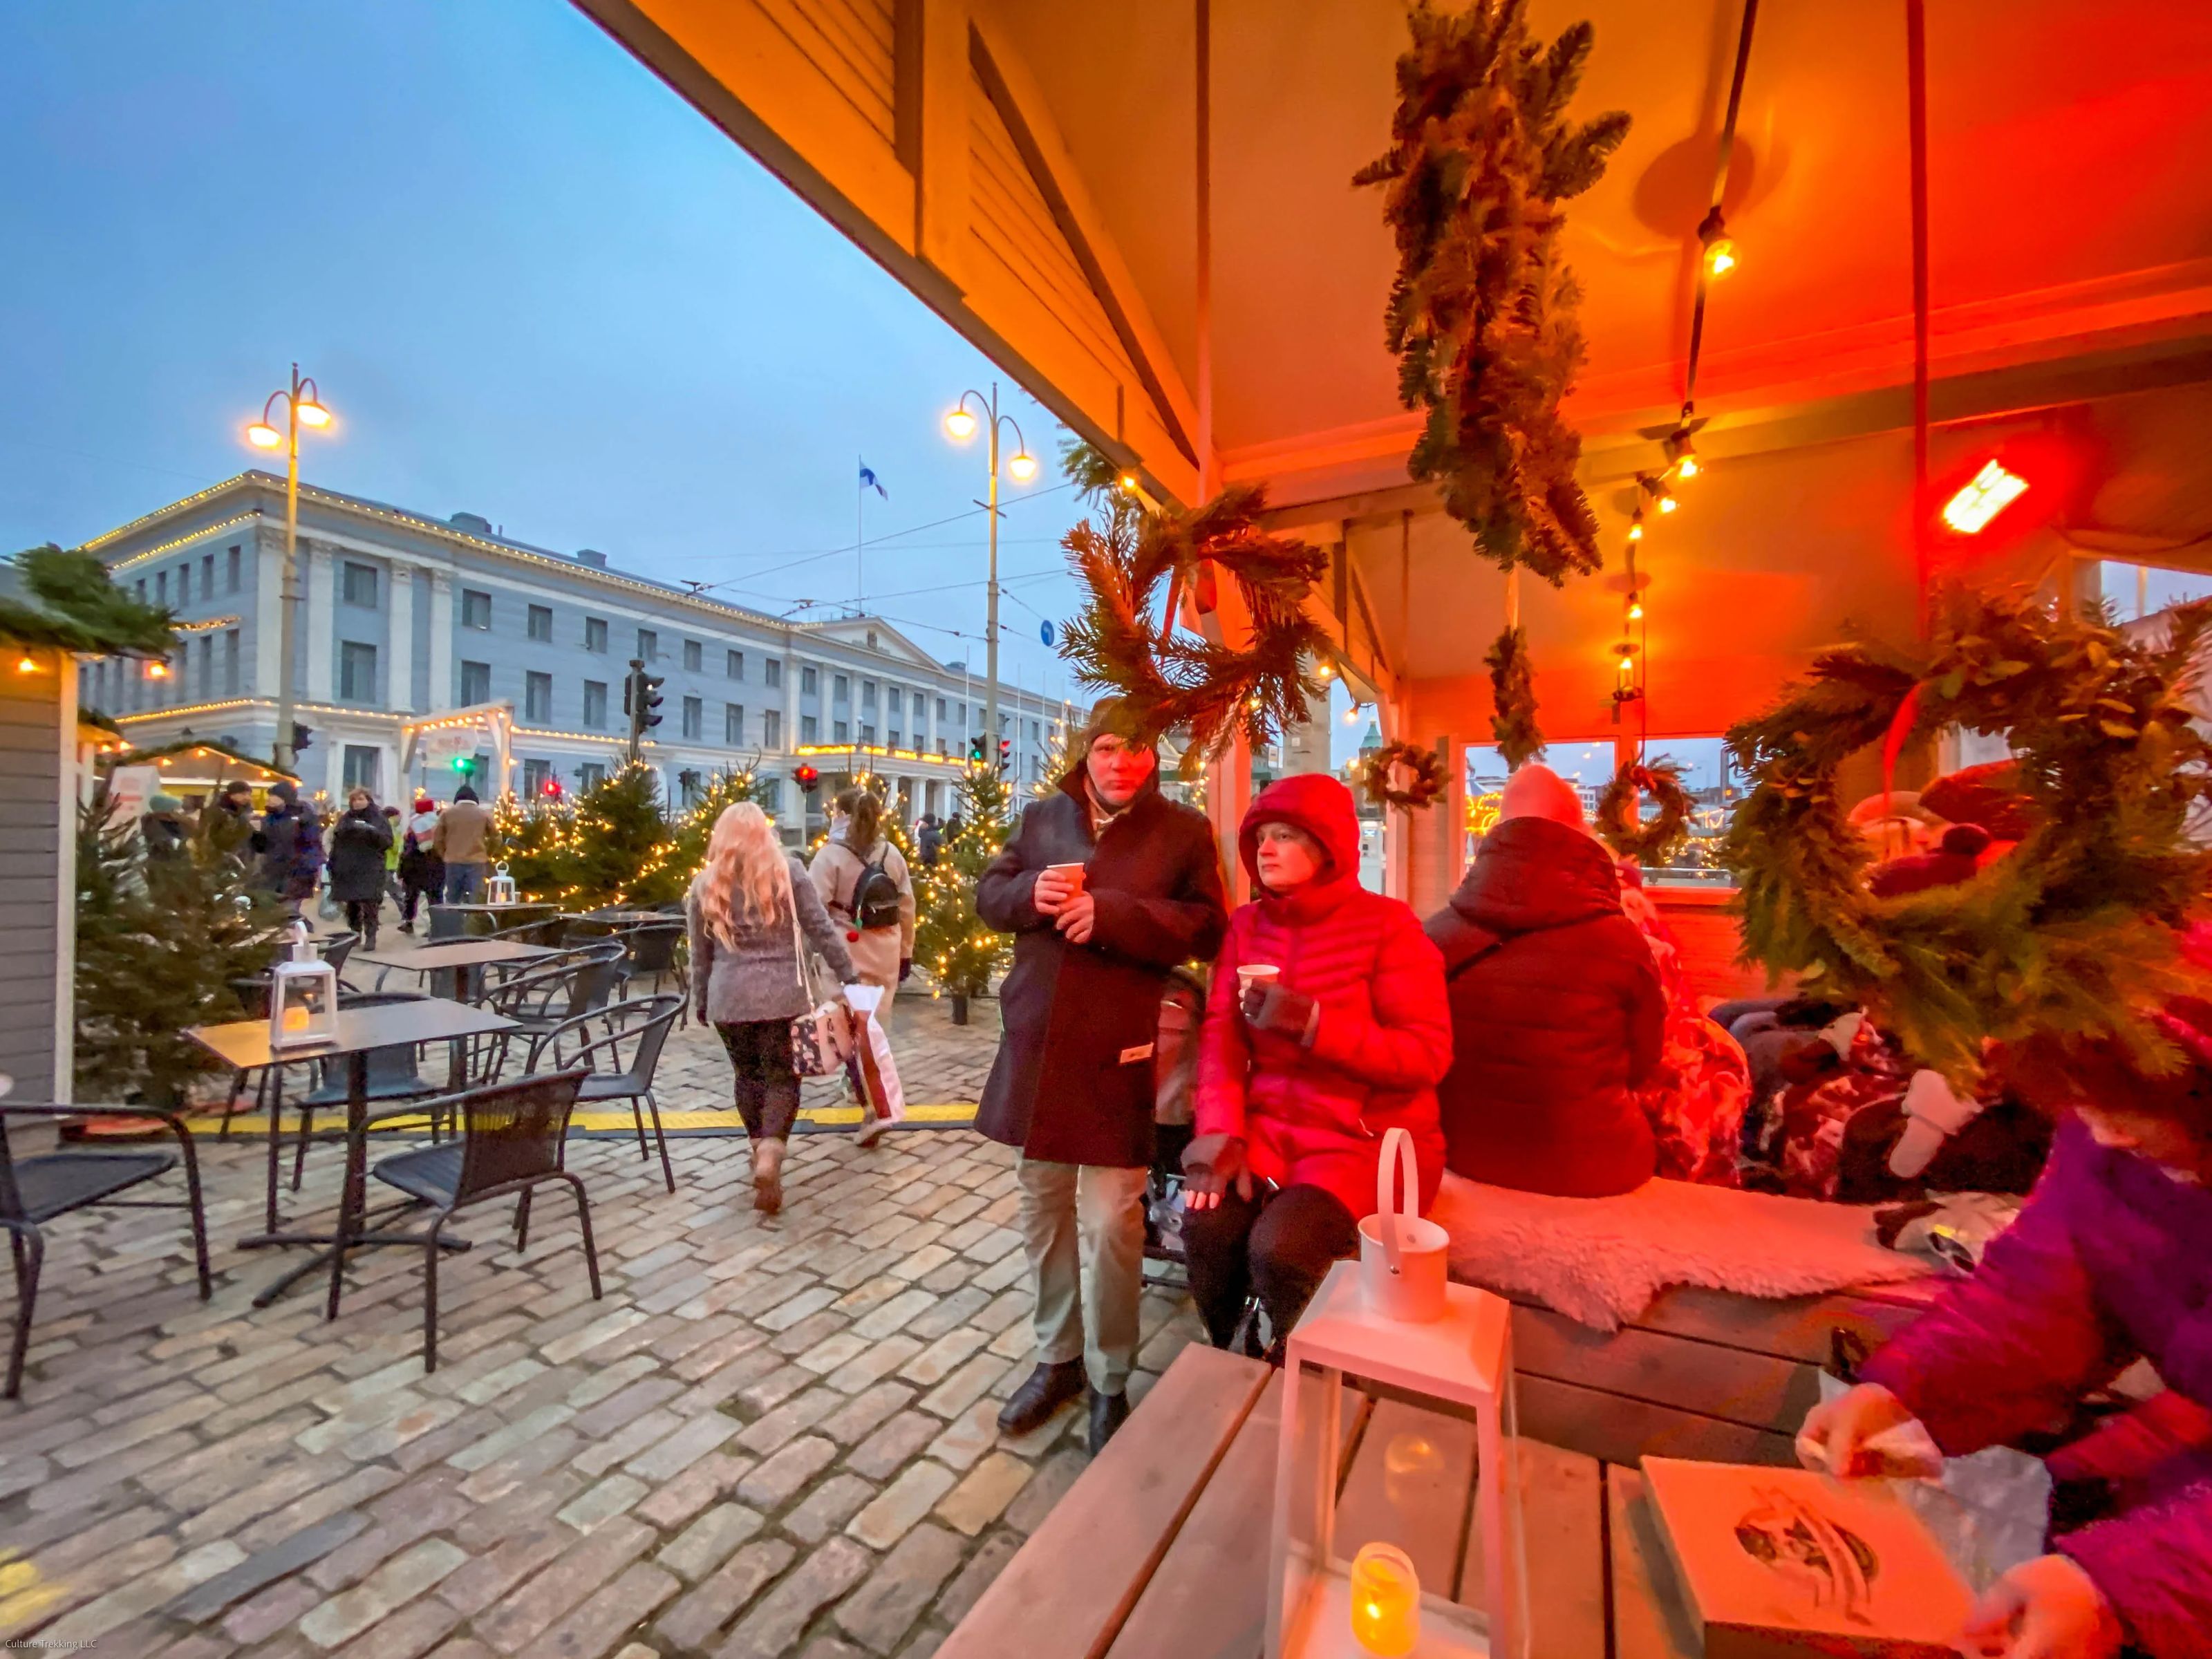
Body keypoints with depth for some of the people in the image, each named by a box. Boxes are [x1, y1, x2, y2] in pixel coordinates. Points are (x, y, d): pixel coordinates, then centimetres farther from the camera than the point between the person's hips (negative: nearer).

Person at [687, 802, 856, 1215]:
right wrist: (848, 974, 2)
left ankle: (760, 1149, 29)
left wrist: (700, 1002, 22)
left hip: (729, 998, 2)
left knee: (747, 1074, 19)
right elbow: (821, 928, -4)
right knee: (783, 1076, 5)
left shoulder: (704, 883, 7)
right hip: (783, 994, -2)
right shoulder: (788, 869, -1)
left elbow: (700, 953, 12)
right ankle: (770, 1155, -13)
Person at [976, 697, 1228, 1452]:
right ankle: (1057, 1357, 40)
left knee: (1109, 1223, 2)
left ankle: (1109, 1382, 27)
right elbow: (988, 892, 11)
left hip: (1119, 1050, -4)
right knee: (1042, 1206, 18)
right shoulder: (1042, 817, 9)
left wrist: (1111, 913, -22)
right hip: (1037, 1042, 5)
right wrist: (1030, 892, -12)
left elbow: (1204, 928, -10)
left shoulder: (1184, 832, -2)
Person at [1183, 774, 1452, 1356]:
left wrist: (1313, 1023, -23)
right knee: (1207, 1227, -21)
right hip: (1271, 1126, 4)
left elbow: (1428, 1054, -13)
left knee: (1279, 1247, -26)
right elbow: (1221, 1036, 0)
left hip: (1369, 1137, -3)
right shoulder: (1246, 925, 5)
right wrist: (1221, 1133, -14)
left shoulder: (1387, 925, -10)